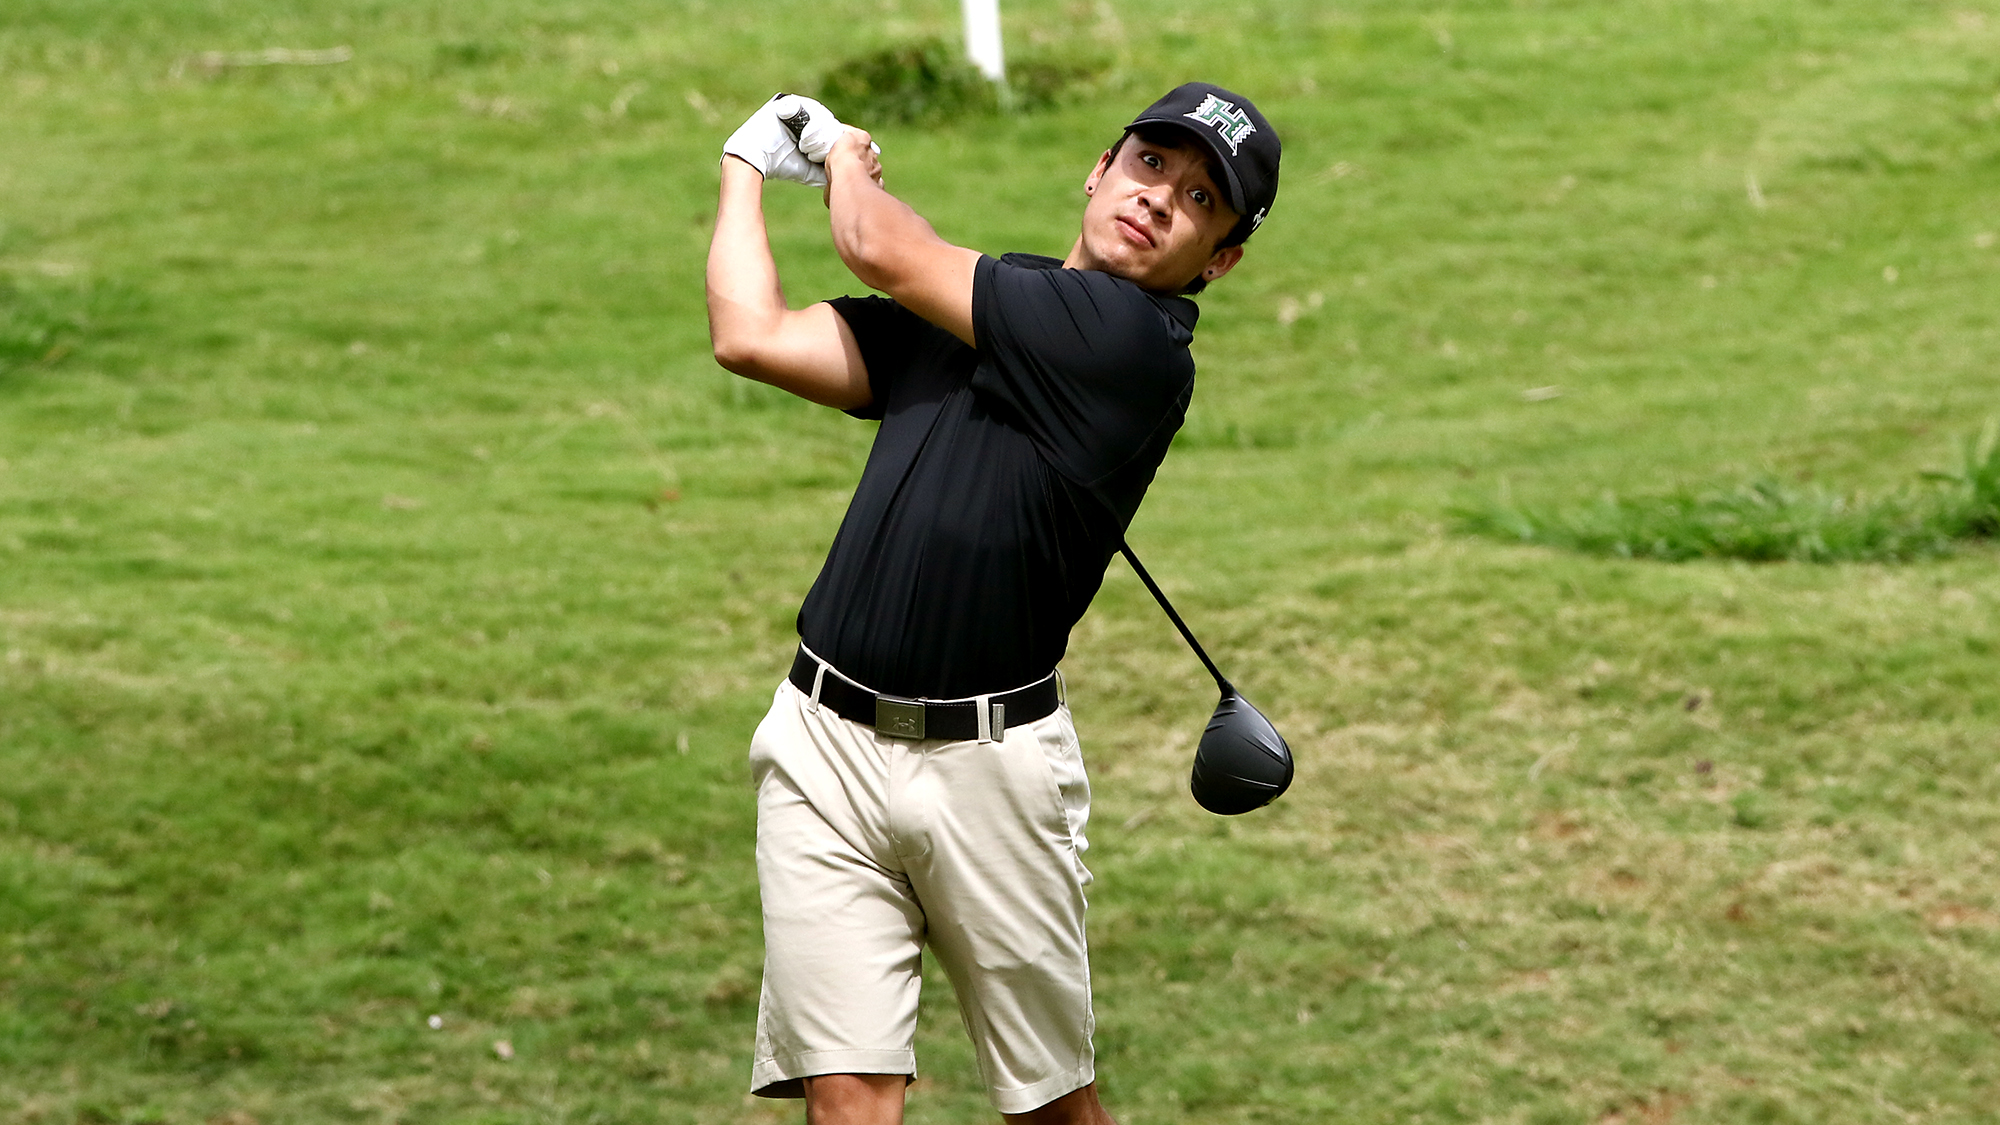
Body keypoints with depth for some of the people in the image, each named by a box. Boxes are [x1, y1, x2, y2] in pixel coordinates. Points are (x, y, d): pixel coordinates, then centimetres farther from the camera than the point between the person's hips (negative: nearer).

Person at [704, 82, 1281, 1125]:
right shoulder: (953, 318, 13)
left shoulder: (1135, 341, -10)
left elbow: (885, 253, -7)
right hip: (826, 741, 5)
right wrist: (746, 168, 21)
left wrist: (842, 153, 14)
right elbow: (752, 337, 10)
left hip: (990, 764, -4)